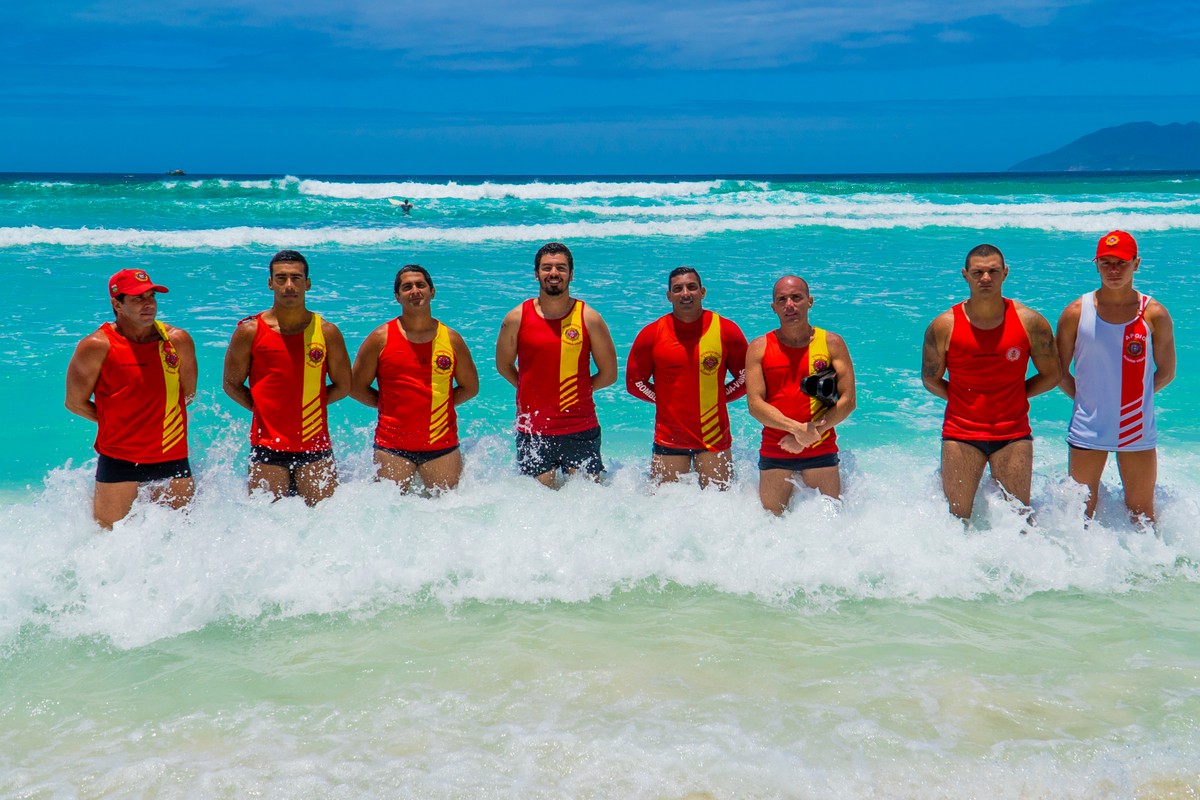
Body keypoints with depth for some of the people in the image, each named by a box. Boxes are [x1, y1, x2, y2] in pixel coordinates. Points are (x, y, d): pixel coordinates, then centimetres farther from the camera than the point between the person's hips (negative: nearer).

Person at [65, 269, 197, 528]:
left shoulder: (178, 340, 0)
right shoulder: (97, 346, -9)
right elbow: (75, 403, -1)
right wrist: (115, 423, 6)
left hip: (173, 458, 3)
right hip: (118, 460, -3)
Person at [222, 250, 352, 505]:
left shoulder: (326, 332, 2)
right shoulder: (249, 331, 0)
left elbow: (343, 385, 10)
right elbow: (231, 384, 8)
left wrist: (309, 406, 2)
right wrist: (264, 408, -1)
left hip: (315, 446, 1)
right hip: (267, 448, -1)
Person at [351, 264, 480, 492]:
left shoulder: (451, 339, 5)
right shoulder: (380, 338, 1)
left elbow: (470, 387, 14)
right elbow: (356, 387, 6)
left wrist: (440, 404, 2)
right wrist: (387, 405, -2)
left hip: (442, 447, 2)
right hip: (392, 447, -1)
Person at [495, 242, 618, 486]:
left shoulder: (589, 318, -2)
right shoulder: (517, 319, 0)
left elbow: (609, 374, 6)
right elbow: (504, 366, 14)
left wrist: (577, 392, 1)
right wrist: (533, 393, 6)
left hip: (581, 431, 0)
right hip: (532, 431, 0)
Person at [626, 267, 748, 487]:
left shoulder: (726, 330, -2)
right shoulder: (652, 334, -2)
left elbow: (746, 377, 6)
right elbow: (634, 381, 6)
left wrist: (718, 398, -1)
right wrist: (666, 401, 1)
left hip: (715, 439, 0)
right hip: (669, 441, 0)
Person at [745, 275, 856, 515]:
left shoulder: (832, 343, 2)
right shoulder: (759, 348, 3)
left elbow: (848, 400, -3)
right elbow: (755, 404, -7)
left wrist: (809, 435, -13)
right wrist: (797, 428, -20)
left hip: (821, 452, 0)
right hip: (774, 453, 0)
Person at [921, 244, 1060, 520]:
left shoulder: (1030, 322, -3)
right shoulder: (943, 326, -4)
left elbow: (1051, 376, 8)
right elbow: (930, 380, 7)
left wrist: (1013, 395, 1)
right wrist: (967, 402, 1)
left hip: (1013, 434, 0)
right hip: (961, 434, 0)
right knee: (956, 518, 3)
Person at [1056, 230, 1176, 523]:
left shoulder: (1154, 315, -3)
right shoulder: (1076, 313, -3)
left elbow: (1166, 372, 7)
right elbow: (1059, 371, 5)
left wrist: (1134, 397, 6)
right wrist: (1087, 399, 2)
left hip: (1139, 432, 0)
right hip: (1088, 432, 0)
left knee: (1142, 515, 9)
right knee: (1081, 513, 7)